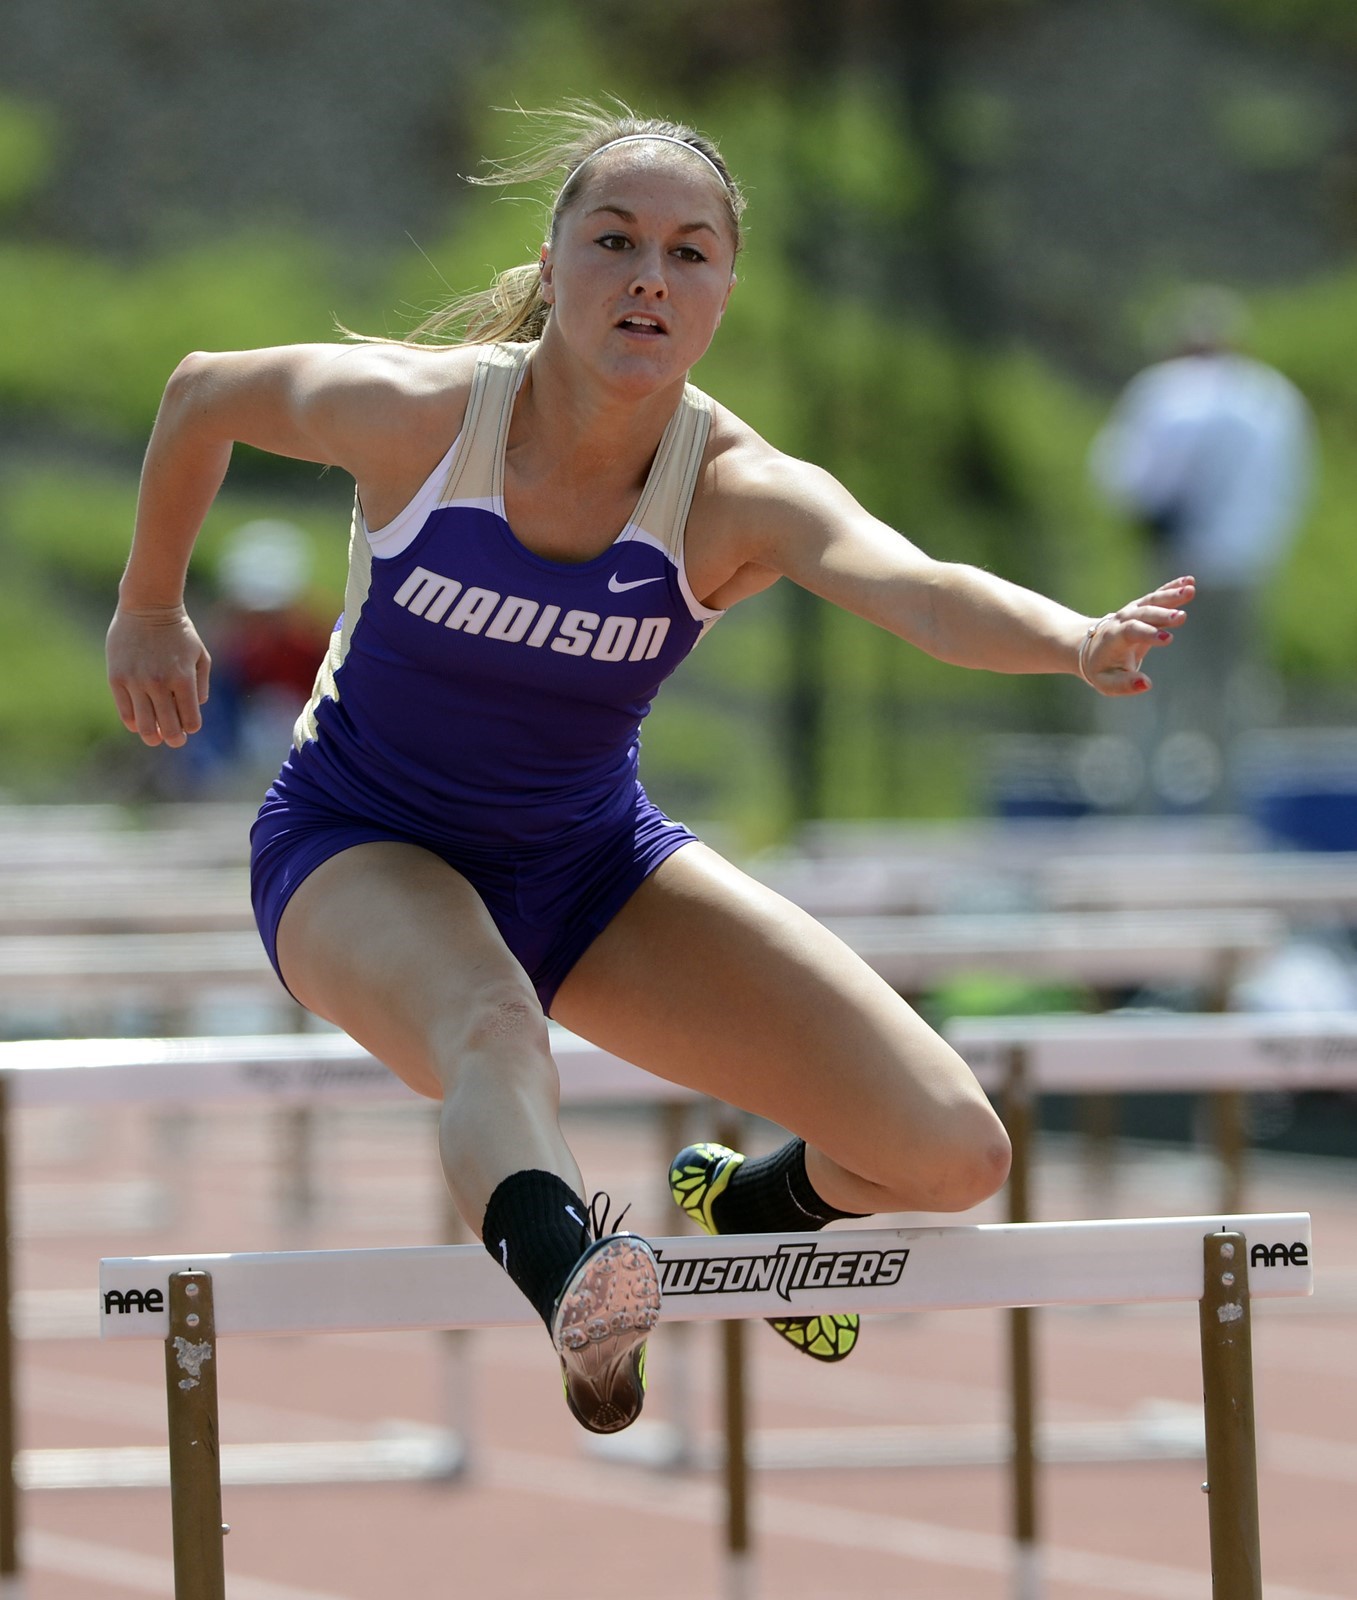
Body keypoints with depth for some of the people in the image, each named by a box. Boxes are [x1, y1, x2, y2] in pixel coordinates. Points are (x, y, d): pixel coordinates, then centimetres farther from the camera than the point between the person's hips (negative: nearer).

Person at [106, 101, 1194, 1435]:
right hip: (359, 853, -3)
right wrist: (149, 612, 12)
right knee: (490, 1033, -41)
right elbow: (202, 395, -1)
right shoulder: (411, 413, -22)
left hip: (591, 859, 3)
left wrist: (1081, 640, -64)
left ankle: (750, 1202, 28)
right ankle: (564, 1272, -72)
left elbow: (919, 592, -44)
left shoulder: (741, 495, -22)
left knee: (951, 1154, -6)